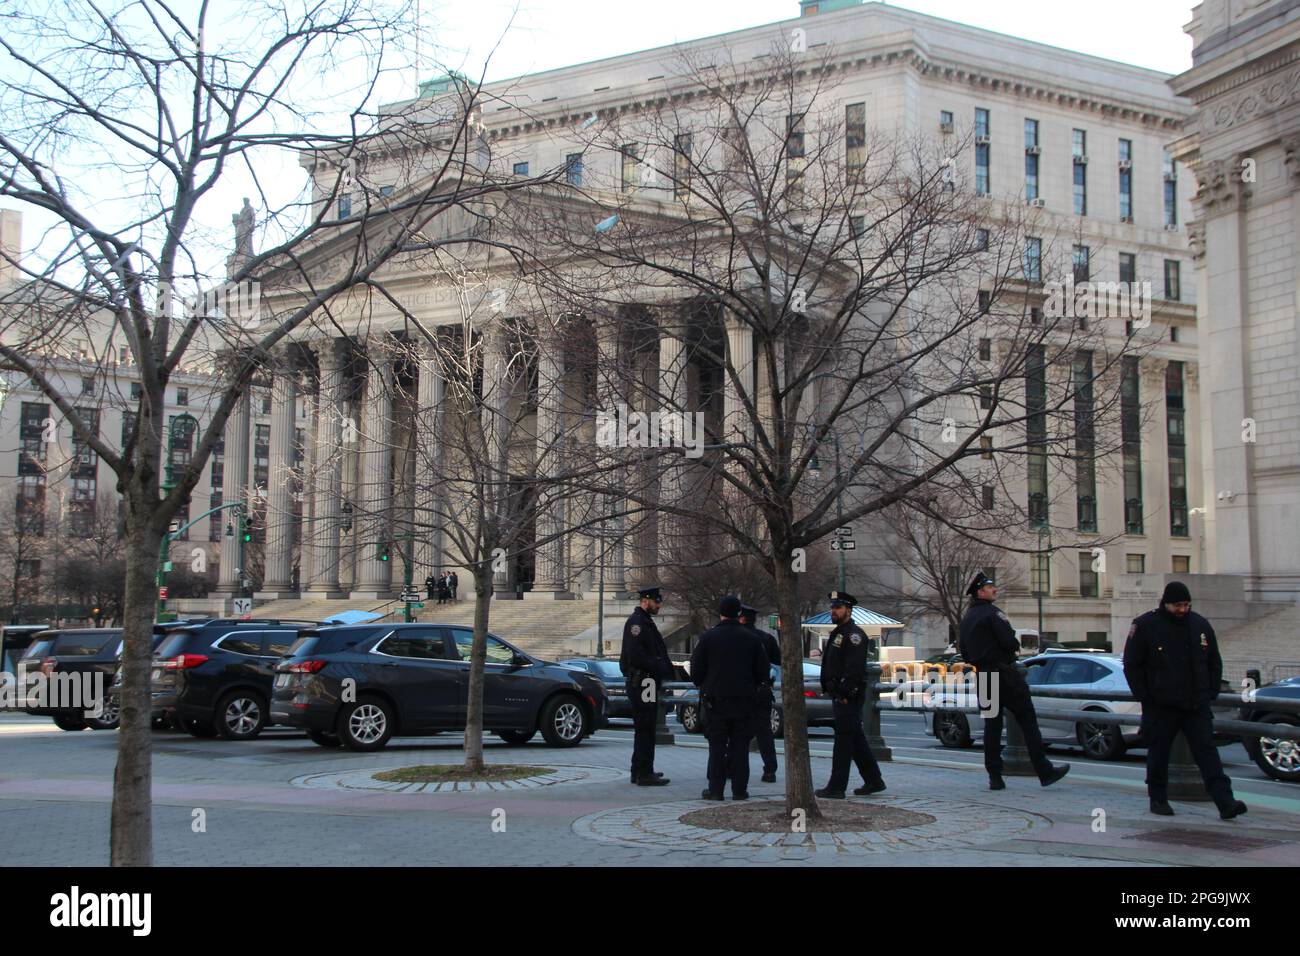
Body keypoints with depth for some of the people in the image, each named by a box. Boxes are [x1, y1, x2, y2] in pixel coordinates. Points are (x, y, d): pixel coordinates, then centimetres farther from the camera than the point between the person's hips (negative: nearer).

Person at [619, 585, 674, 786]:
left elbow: (658, 652, 21)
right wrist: (659, 668, -17)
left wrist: (665, 669, 5)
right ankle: (644, 774, -6)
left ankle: (640, 771, 24)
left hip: (648, 682, 11)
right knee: (645, 728, -8)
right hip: (642, 682, -11)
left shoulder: (645, 621, 20)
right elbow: (635, 655, -23)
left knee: (643, 728, 16)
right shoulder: (636, 622, -13)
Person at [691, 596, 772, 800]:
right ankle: (739, 789, 6)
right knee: (740, 746, 6)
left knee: (717, 746, 4)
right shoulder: (752, 639, 1)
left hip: (716, 700, -1)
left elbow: (696, 670, -3)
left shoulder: (708, 637, -5)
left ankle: (716, 789, 2)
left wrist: (703, 687, 16)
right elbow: (764, 672, 4)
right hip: (744, 701, 1)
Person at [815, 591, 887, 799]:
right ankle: (874, 780, 21)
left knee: (844, 740, -7)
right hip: (839, 696, 10)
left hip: (849, 698, -10)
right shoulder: (836, 634, 21)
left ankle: (837, 787, -6)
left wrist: (846, 694, -25)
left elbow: (854, 668, -21)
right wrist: (833, 692, 17)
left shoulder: (854, 635, -12)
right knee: (856, 740, 14)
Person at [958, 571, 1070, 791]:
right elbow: (1009, 641, -18)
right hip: (1003, 673, -8)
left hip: (983, 674, 8)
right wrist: (1015, 645, 2)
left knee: (992, 724, 9)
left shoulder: (966, 618, 14)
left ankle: (995, 777, 7)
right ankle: (1045, 772, -4)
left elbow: (963, 651, 18)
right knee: (1027, 719, -3)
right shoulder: (991, 613, -12)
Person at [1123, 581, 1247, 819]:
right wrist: (1145, 697, -6)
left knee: (1207, 752, -4)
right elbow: (1132, 665, 0)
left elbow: (1214, 663, 17)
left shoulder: (1200, 625, 8)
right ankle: (1158, 799, 21)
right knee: (1159, 754, 7)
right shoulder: (1145, 626, -3)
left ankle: (1225, 802, -9)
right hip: (1160, 708, -2)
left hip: (1197, 706, 2)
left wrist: (1211, 693, 7)